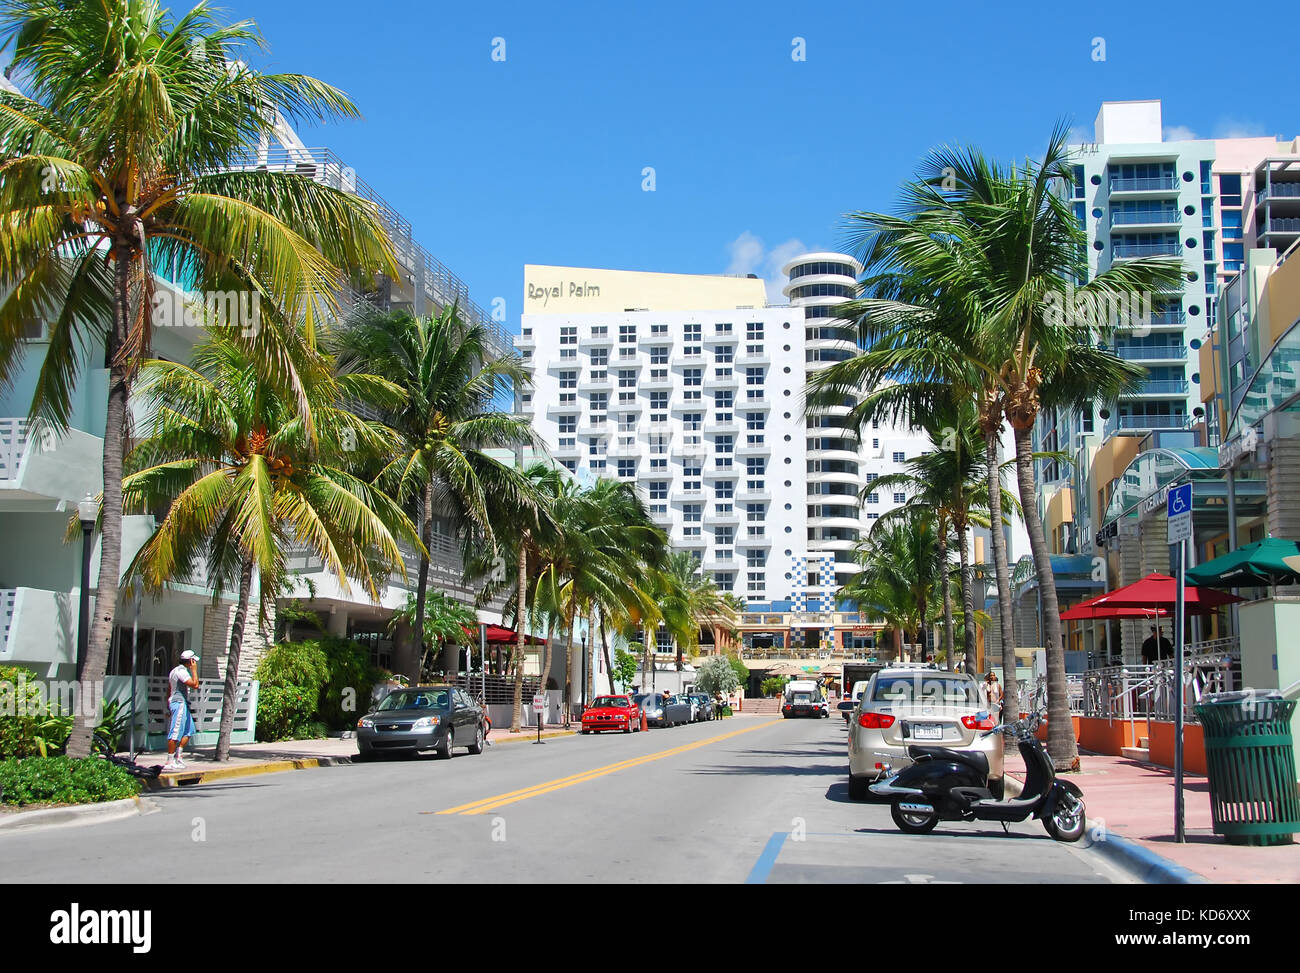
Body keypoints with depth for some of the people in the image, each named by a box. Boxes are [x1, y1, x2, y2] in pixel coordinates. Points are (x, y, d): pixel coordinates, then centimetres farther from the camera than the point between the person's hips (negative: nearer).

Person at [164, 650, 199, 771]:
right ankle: (170, 761, -8)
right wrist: (194, 670, -13)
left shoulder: (174, 671, 18)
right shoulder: (182, 671, -14)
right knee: (176, 733, -9)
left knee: (189, 730, 13)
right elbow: (195, 685, -23)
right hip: (180, 703, -11)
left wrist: (169, 707, 27)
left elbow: (169, 691, 23)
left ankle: (178, 755, 14)